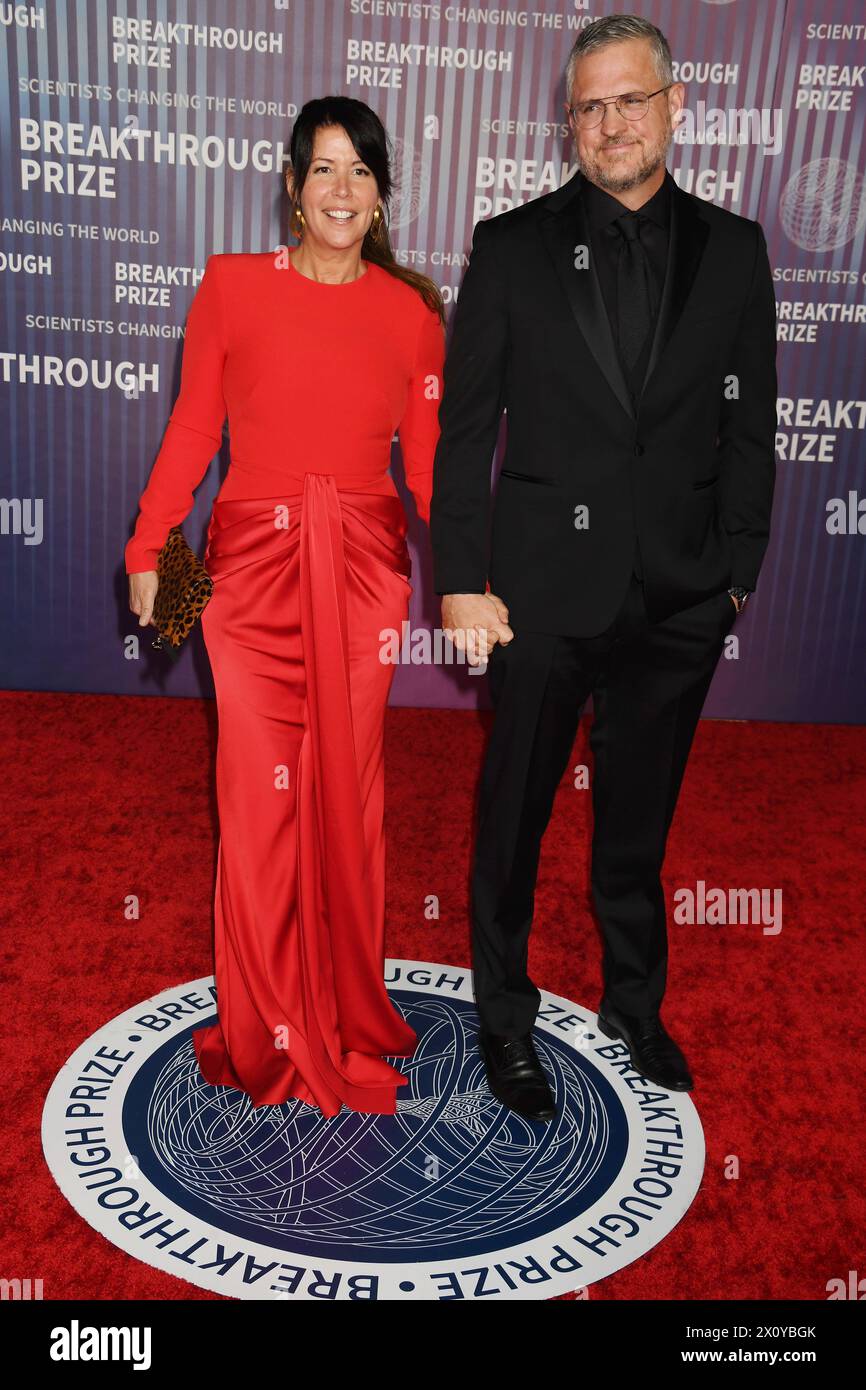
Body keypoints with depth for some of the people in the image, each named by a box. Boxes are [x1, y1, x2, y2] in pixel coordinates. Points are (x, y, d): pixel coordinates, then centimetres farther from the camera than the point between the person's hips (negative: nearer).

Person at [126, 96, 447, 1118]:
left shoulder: (413, 309, 7)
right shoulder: (231, 285, 4)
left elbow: (428, 460, 5)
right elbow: (191, 429, 3)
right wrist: (148, 549, -5)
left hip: (364, 571, 1)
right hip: (254, 563, -1)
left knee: (347, 794, 7)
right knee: (260, 795, 1)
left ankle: (346, 1023, 27)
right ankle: (267, 1032, 21)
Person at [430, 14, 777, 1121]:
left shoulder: (731, 250, 7)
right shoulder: (512, 247, 1)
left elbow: (748, 429, 7)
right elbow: (464, 426, -1)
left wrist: (737, 574, 2)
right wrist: (461, 582, -7)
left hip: (679, 599, 2)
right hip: (543, 588, -1)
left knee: (641, 819, 16)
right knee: (514, 819, 9)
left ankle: (635, 1005, 37)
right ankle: (506, 1017, 30)